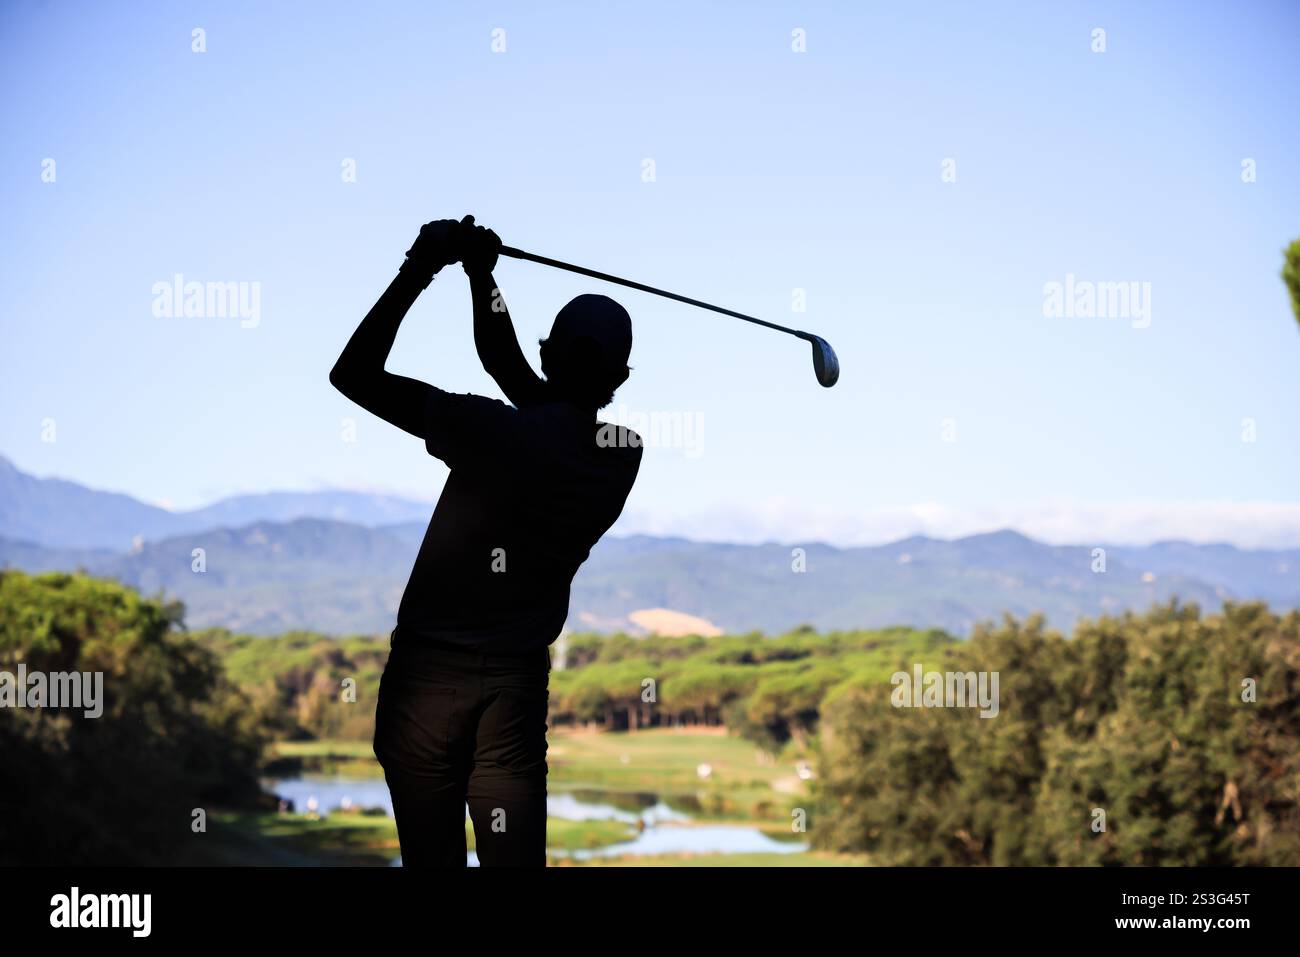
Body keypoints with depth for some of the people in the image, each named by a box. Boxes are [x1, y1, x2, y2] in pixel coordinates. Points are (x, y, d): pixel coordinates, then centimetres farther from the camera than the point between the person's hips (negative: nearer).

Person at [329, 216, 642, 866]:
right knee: (516, 855, 3)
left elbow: (353, 374, -10)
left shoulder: (494, 432, -16)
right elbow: (509, 372, 15)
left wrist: (417, 272, -6)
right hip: (520, 684, 4)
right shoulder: (625, 456, 1)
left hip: (428, 673, -3)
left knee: (432, 859, 3)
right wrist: (481, 276, 16)